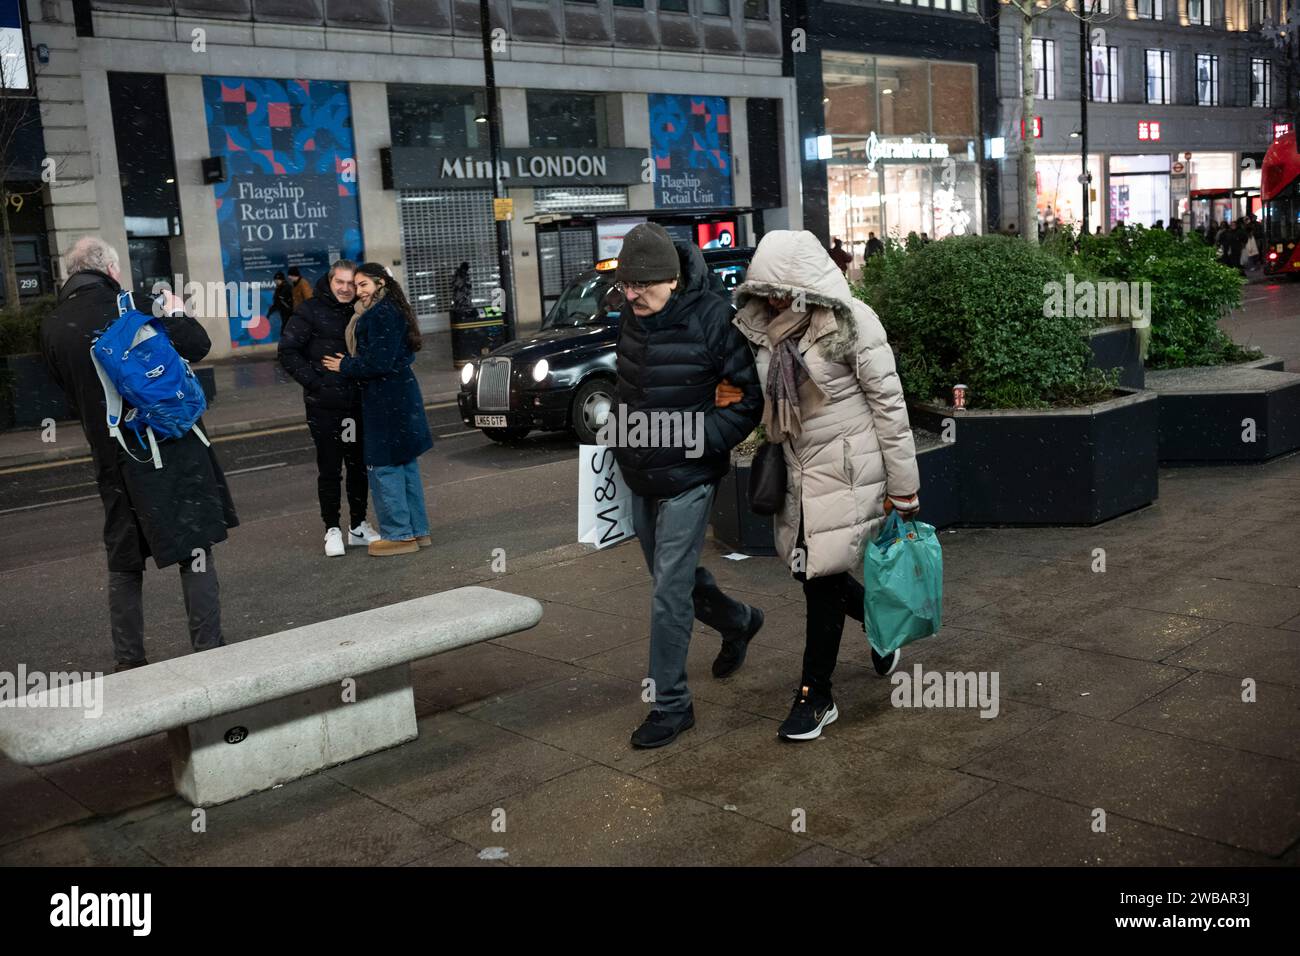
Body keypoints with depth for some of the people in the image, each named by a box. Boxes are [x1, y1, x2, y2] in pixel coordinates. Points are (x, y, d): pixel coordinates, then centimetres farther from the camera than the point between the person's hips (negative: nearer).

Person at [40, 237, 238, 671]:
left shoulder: (52, 328, 2)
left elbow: (71, 392, 11)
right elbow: (198, 345, -9)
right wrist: (176, 312, 8)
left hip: (112, 456, 5)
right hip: (170, 450, -4)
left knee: (123, 561, 15)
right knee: (194, 552, 3)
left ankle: (128, 661, 19)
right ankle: (208, 650, 4)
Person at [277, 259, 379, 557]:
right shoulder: (311, 310, -6)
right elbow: (287, 351, -8)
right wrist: (313, 381, -14)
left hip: (358, 404, 5)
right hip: (324, 406, -4)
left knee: (359, 466, 12)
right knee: (329, 470, 2)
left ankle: (358, 526, 23)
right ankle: (332, 530, 12)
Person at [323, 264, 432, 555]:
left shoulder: (381, 314, -16)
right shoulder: (393, 310, 15)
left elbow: (379, 363, -20)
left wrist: (345, 366, -6)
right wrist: (350, 363, 10)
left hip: (387, 400, -10)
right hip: (401, 395, 10)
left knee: (384, 467, -4)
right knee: (405, 465, 14)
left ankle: (399, 535, 1)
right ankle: (418, 530, 21)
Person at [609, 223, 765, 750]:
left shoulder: (713, 320, -19)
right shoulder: (632, 318, 2)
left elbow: (754, 395, -15)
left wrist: (702, 438, -21)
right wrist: (617, 427, 10)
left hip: (687, 479, -7)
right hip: (640, 477, 8)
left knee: (670, 592, -6)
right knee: (675, 576, 20)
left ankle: (670, 703, 7)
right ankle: (738, 621, 48)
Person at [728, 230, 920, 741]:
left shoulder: (850, 323, -14)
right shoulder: (766, 327, 5)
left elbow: (889, 404, -12)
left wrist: (903, 487, -12)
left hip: (845, 467, -7)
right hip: (799, 466, 7)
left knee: (821, 575, -3)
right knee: (810, 567, 11)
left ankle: (816, 696, 11)